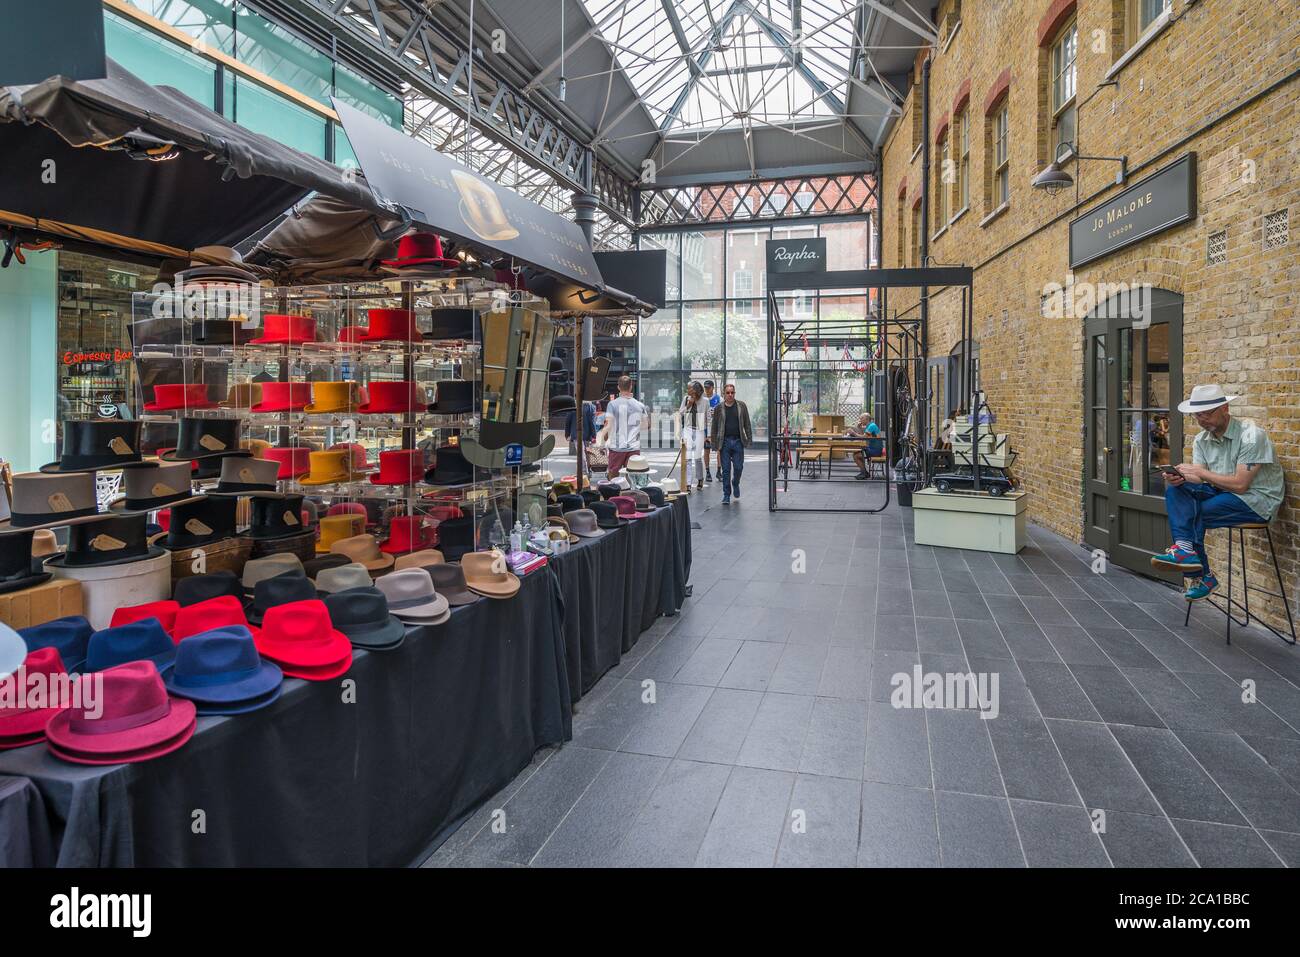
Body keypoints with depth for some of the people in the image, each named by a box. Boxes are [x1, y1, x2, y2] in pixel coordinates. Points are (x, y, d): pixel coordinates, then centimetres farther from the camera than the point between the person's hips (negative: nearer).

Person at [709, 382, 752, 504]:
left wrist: (749, 438, 2)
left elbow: (747, 424, 9)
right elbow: (714, 427, 6)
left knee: (738, 467, 1)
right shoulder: (718, 408, 3)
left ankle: (735, 484, 32)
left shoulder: (742, 406, 6)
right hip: (724, 442, -1)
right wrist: (715, 444, 3)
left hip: (738, 441, 1)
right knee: (726, 470, 1)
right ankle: (726, 495, 9)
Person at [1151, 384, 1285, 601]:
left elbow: (1240, 484, -22)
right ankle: (1186, 549, -30)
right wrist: (1181, 476, -25)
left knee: (1195, 514, -24)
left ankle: (1199, 576, -9)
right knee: (1175, 489, -18)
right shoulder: (1202, 439, 6)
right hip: (1222, 494, 7)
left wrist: (1201, 472, -20)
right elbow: (1199, 479, -3)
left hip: (1257, 499, -7)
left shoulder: (1251, 435, -16)